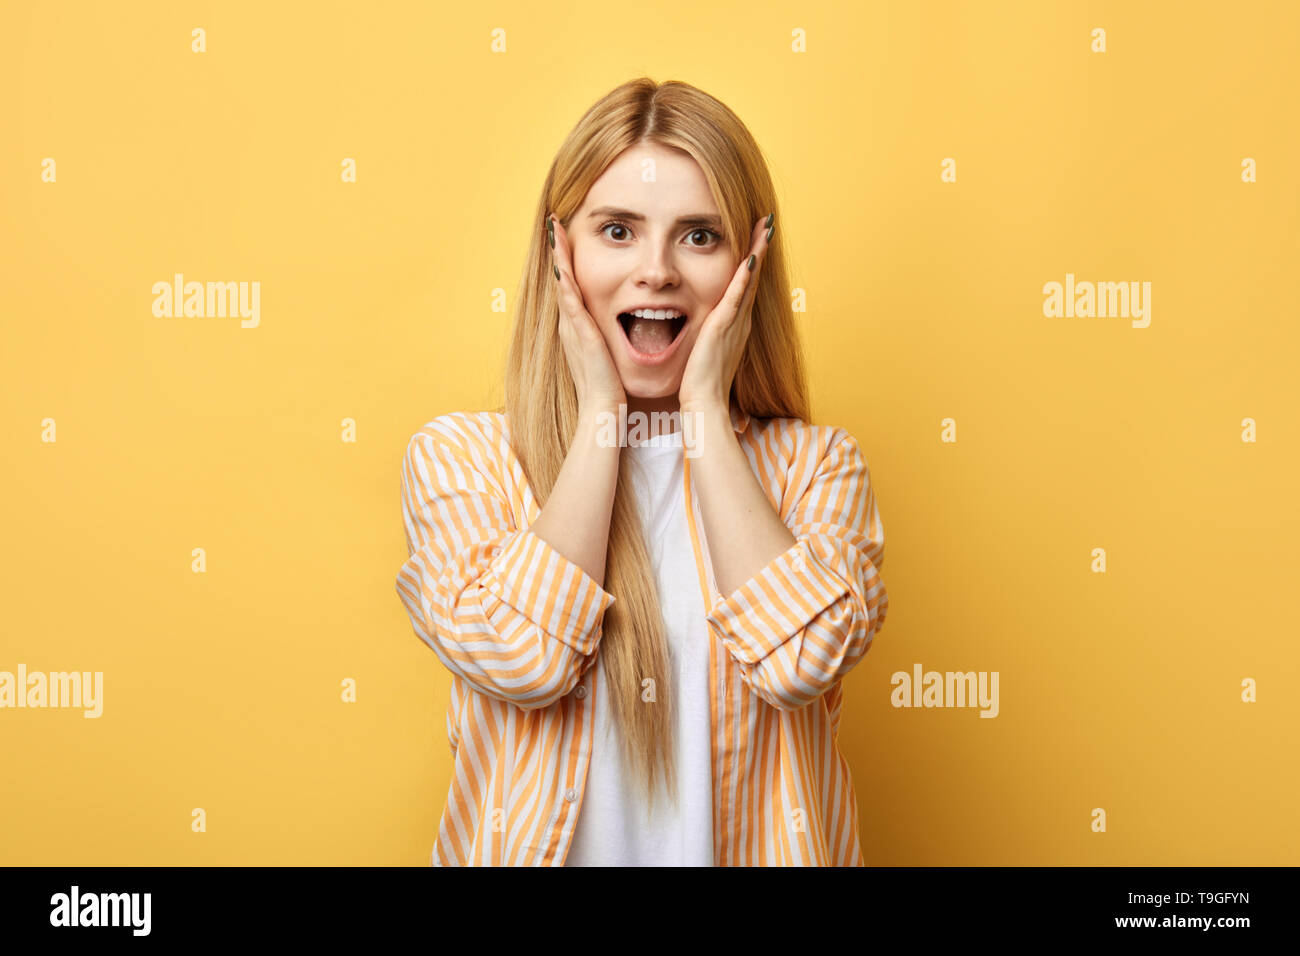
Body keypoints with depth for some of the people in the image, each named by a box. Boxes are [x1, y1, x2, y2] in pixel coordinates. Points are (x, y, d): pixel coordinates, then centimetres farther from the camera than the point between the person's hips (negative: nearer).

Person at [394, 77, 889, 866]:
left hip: (751, 850, 1)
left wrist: (705, 410, -6)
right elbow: (519, 658, -13)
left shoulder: (816, 463, 4)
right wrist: (599, 411, -6)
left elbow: (802, 659, -12)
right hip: (547, 845, 0)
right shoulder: (458, 458, 2)